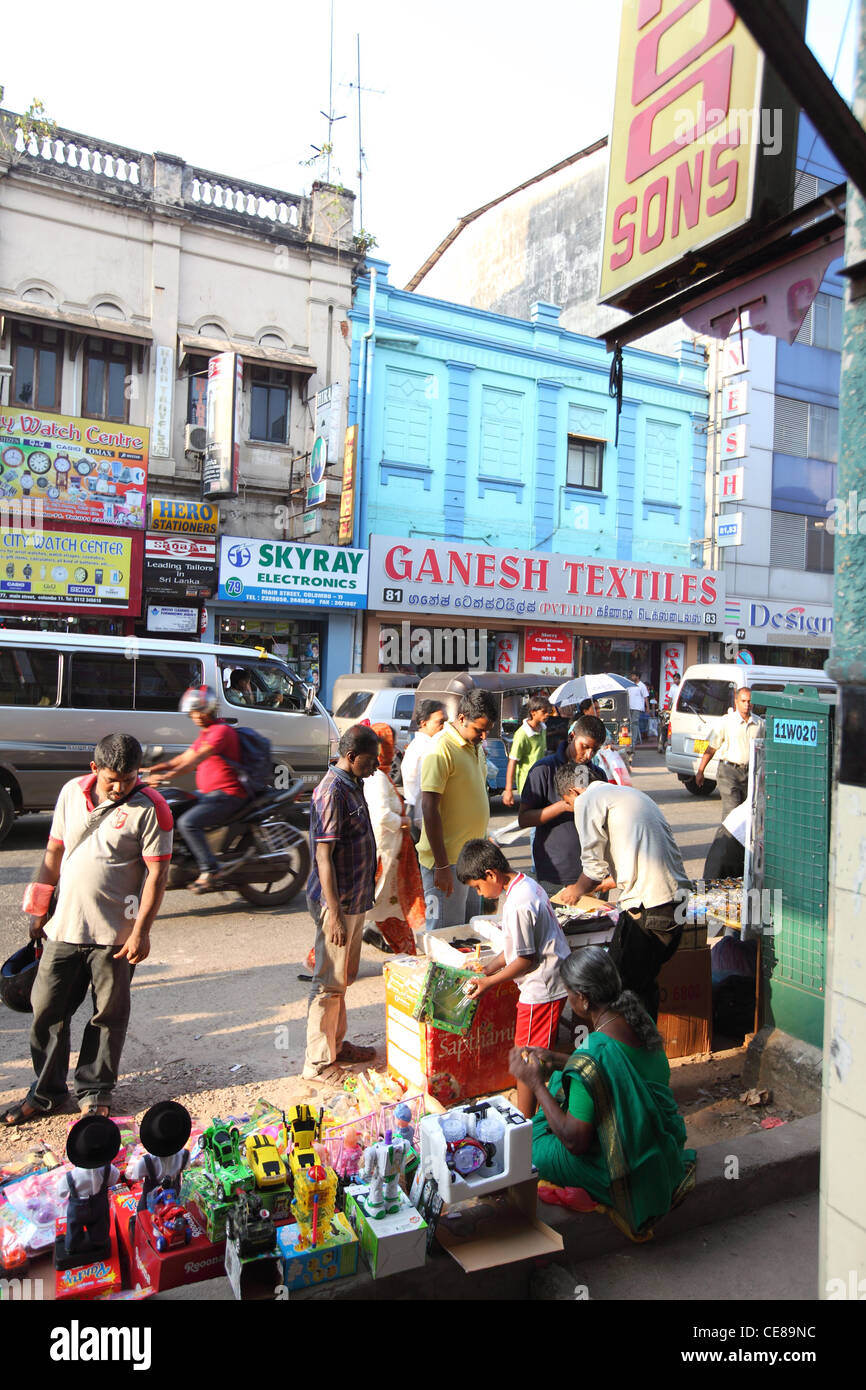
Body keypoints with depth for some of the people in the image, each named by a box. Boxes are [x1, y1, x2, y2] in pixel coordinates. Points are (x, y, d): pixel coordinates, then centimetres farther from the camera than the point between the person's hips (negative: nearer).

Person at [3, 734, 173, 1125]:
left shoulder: (149, 807, -11)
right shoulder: (72, 792, 4)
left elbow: (157, 872, -11)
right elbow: (55, 851, 12)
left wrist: (141, 931, -15)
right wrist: (38, 908, 13)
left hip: (114, 932, -4)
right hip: (63, 926, 4)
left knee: (109, 1013, 8)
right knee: (46, 1009, 10)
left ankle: (94, 1091, 27)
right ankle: (45, 1092, 27)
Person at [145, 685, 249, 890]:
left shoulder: (221, 730, -13)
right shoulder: (205, 734, 20)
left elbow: (197, 759, -25)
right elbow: (184, 758, 20)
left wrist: (166, 776, -34)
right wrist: (152, 769, 9)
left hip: (227, 795, -11)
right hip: (209, 794, 11)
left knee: (188, 822, -26)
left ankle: (210, 870, -19)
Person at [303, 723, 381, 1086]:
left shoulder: (353, 785, 9)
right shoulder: (332, 792, -21)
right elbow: (323, 856, -23)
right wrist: (334, 913, -23)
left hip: (355, 898, 10)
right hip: (338, 902, -10)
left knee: (343, 977, 20)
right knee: (330, 982, 1)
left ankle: (336, 1044, 34)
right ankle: (317, 1063, 13)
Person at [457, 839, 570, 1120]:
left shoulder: (517, 905, -25)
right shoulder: (526, 884, 6)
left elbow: (526, 959, -20)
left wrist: (489, 982, -9)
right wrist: (489, 968, 13)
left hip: (541, 988, -10)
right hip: (552, 980, 10)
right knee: (537, 1054, 19)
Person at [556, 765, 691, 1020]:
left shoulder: (588, 800, -3)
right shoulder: (630, 792, 23)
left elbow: (594, 867, -6)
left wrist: (577, 890, 14)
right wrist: (607, 882, 38)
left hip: (646, 906, -9)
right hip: (677, 898, 9)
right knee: (645, 982, 21)